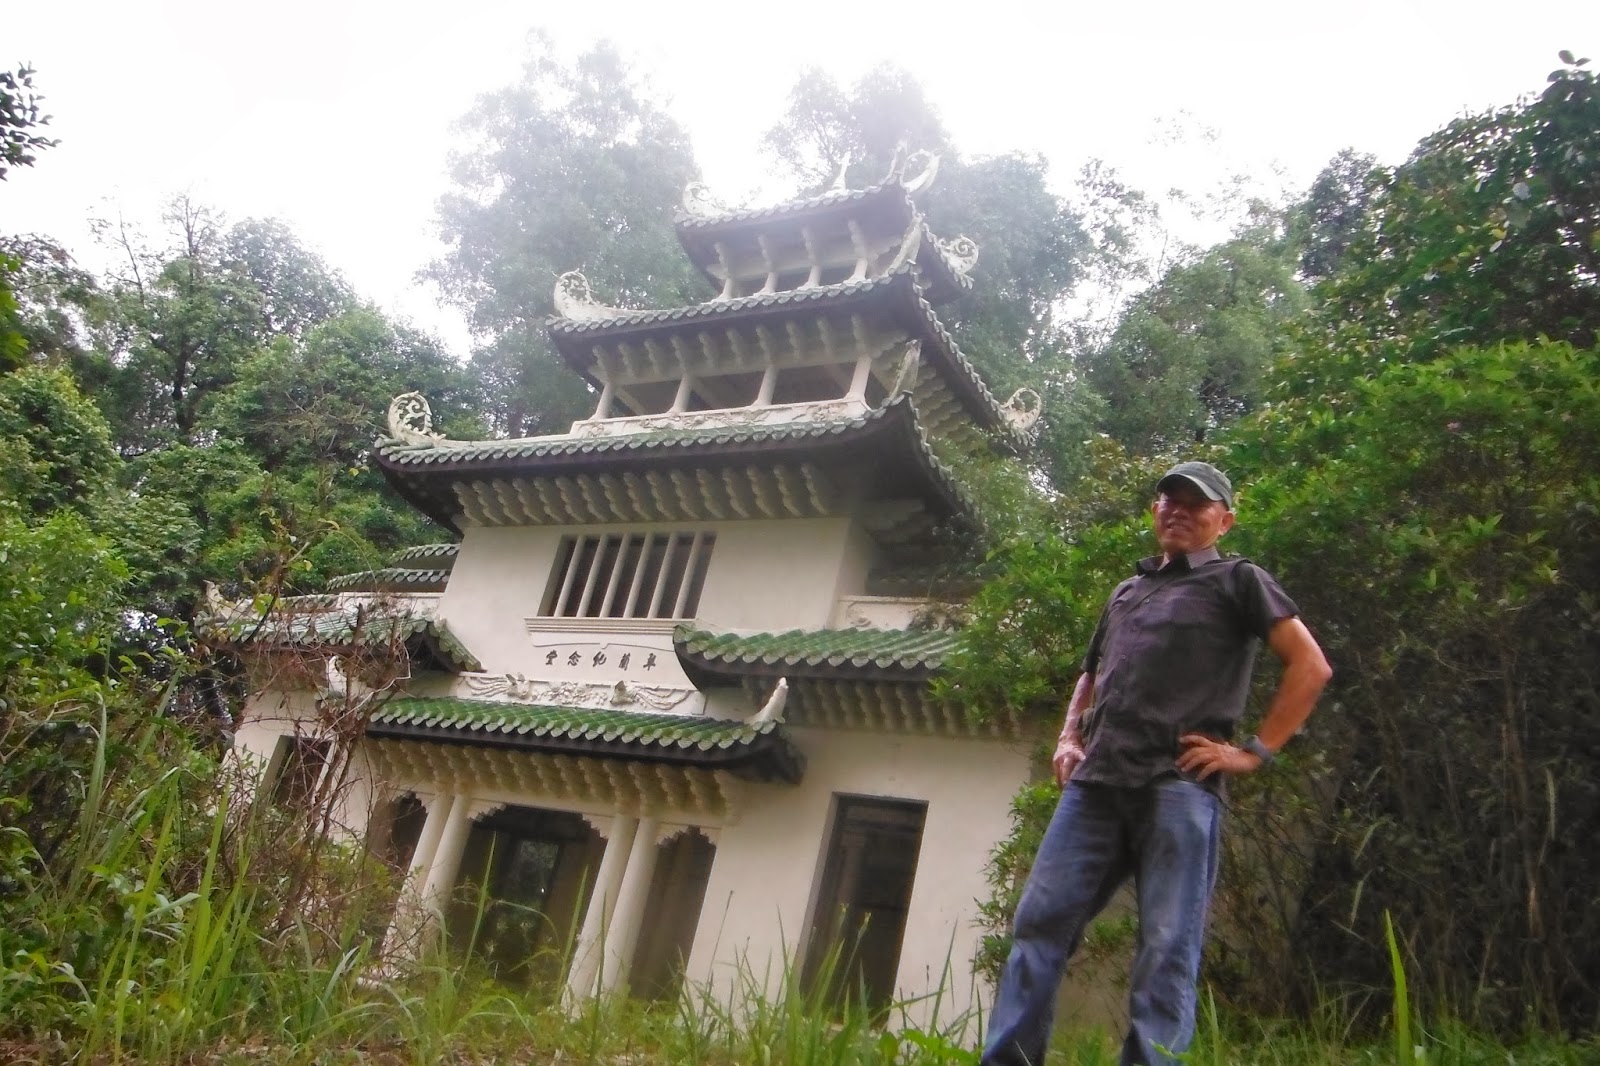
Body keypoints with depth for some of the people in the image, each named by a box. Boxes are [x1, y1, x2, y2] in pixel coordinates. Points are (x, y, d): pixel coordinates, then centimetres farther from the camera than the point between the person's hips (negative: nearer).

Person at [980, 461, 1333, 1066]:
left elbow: (1311, 667, 2)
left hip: (1180, 784, -5)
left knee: (1167, 948, -7)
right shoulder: (1126, 592, 29)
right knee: (1039, 920, -3)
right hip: (1095, 782, 6)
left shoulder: (1237, 580, 11)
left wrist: (1254, 752, -5)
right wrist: (1069, 737, 19)